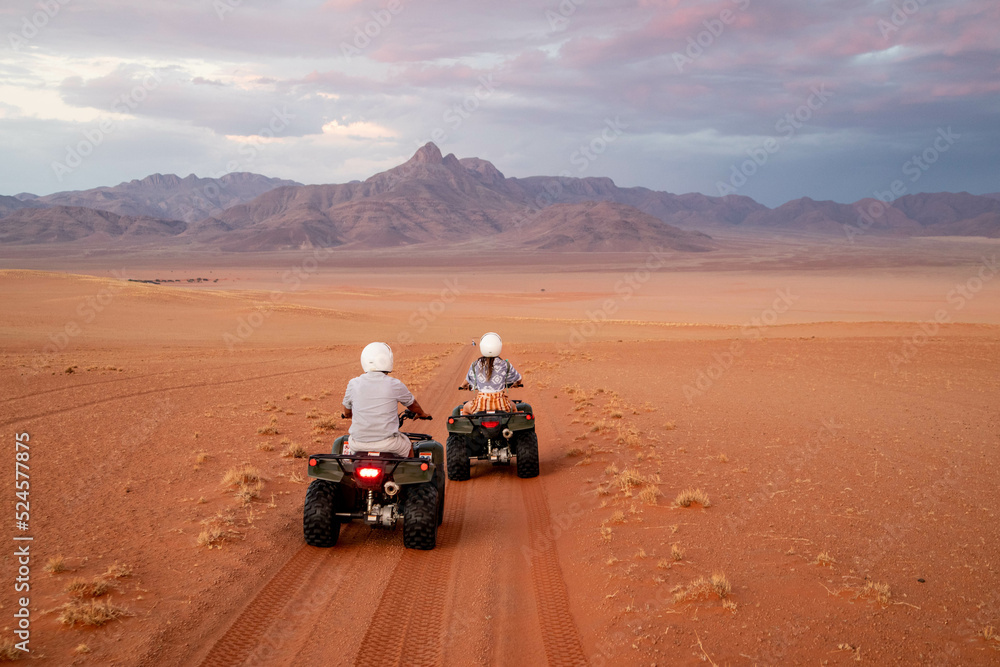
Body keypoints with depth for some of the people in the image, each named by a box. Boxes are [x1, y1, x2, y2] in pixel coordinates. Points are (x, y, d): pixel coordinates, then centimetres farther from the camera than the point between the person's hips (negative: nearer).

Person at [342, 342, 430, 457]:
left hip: (359, 445, 2)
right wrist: (422, 414, 36)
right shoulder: (394, 385, -7)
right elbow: (412, 404, 12)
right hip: (387, 444, -2)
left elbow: (347, 413, 14)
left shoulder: (353, 384, -3)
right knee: (408, 446, 30)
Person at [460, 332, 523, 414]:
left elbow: (468, 380, 16)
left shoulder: (475, 365, 0)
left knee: (465, 408, 33)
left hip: (480, 405, 0)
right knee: (513, 406, 36)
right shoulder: (505, 365, -1)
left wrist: (464, 386, 41)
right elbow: (518, 380, 15)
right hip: (501, 405, 0)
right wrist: (516, 384, 39)